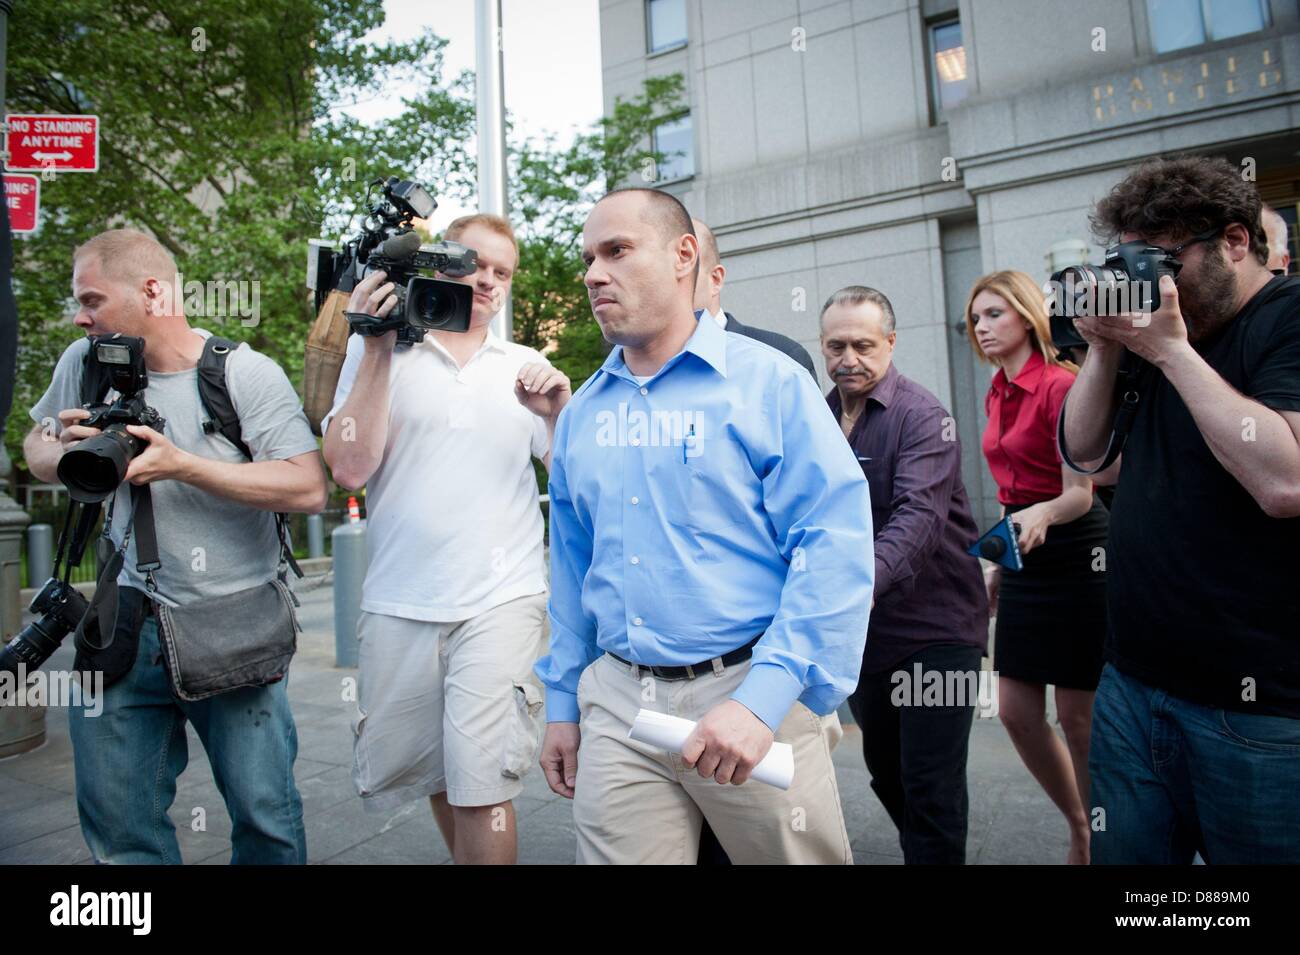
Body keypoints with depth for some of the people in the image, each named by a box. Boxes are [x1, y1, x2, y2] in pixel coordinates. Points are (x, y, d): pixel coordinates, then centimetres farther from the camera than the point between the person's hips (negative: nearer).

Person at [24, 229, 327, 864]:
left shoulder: (246, 373, -10)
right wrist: (67, 454, -6)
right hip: (126, 626, 4)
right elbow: (35, 450, 19)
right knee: (117, 824, 12)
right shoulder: (83, 364, 5)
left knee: (266, 818, 5)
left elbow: (308, 489, -18)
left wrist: (180, 464, -22)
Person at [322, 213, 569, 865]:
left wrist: (558, 414, -12)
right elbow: (350, 468, -7)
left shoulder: (525, 368, 10)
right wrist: (378, 351, -9)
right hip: (397, 606, 1)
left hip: (500, 600, 0)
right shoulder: (377, 354, 6)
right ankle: (467, 856, 40)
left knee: (480, 784, -8)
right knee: (431, 772, 16)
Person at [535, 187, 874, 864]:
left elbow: (836, 545, -14)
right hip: (615, 704, 4)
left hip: (750, 690, -3)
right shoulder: (581, 412, 9)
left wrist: (761, 699, -21)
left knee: (797, 853, 11)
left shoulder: (768, 381, -6)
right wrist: (562, 703, 15)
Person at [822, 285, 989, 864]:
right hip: (864, 628, 6)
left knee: (931, 785, -1)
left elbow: (918, 516, -30)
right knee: (885, 770, 21)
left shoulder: (921, 417, -15)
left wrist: (864, 578, -45)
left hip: (935, 623, -6)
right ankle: (922, 851, 44)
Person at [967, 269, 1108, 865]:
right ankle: (1080, 830, 29)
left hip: (1074, 554, -8)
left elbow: (1080, 494, -19)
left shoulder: (1059, 385, -13)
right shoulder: (996, 395, 11)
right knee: (1015, 712, 9)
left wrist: (1041, 514, -39)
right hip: (1025, 557, 8)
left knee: (1077, 716, 2)